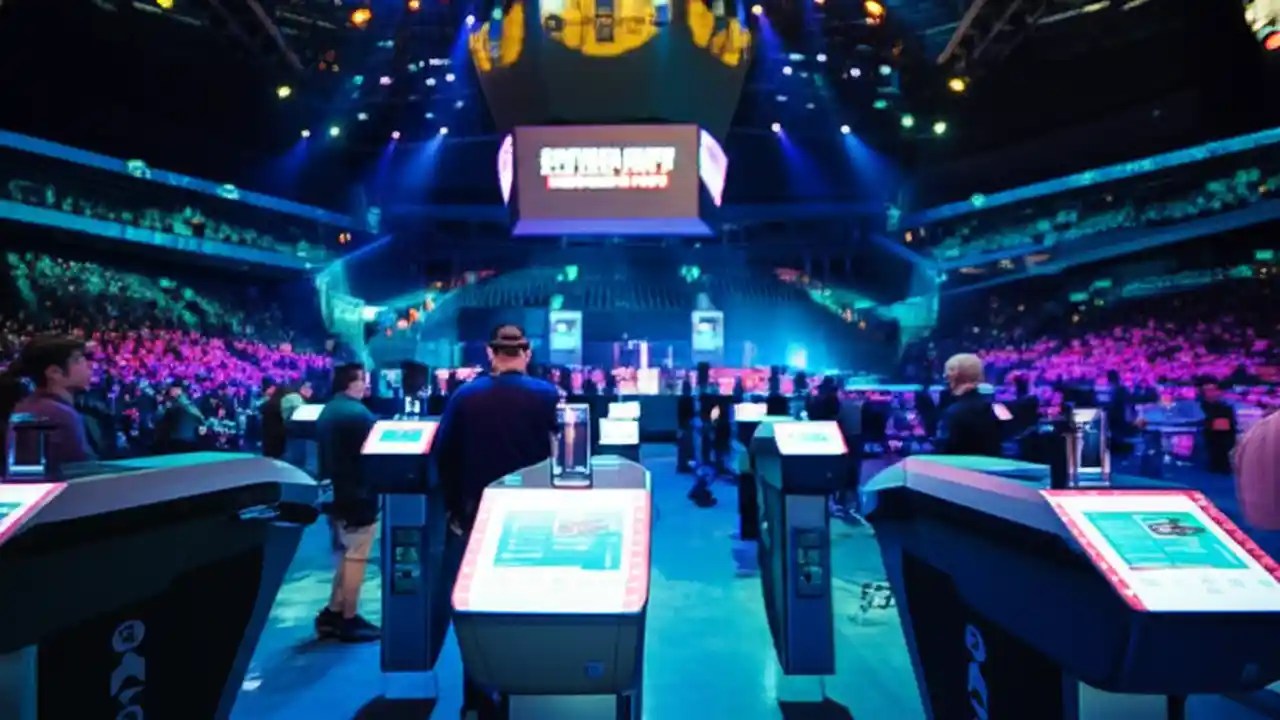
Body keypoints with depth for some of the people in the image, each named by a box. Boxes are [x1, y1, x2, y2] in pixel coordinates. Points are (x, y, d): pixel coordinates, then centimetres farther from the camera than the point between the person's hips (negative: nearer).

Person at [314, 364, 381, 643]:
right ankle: (349, 620, 8)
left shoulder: (326, 411, 10)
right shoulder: (359, 414, -19)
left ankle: (333, 614, 23)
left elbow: (325, 454, 15)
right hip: (358, 497, -9)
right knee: (356, 558, 0)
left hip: (334, 495, 9)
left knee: (344, 556, 19)